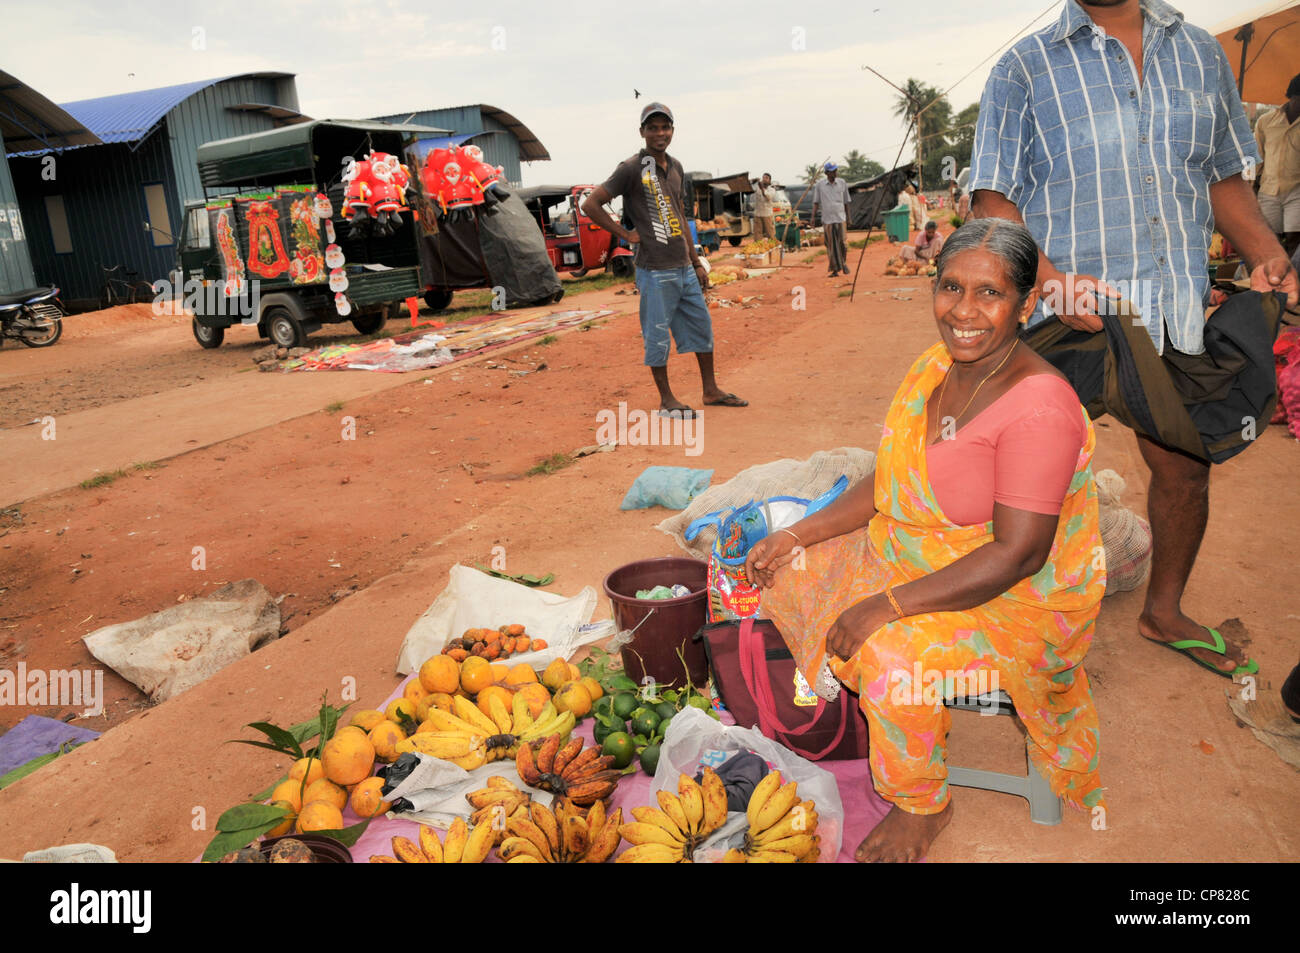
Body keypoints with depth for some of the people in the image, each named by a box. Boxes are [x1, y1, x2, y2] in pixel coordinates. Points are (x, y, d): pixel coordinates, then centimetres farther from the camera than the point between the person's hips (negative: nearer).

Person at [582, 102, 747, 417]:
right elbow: (590, 204, -12)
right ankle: (666, 400, 14)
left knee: (701, 326, 13)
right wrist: (625, 234, -10)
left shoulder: (676, 167, 13)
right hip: (656, 270, -7)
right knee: (657, 336, 1)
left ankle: (711, 391, 26)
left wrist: (697, 262, 18)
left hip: (684, 267, 8)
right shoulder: (631, 168, -9)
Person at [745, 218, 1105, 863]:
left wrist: (886, 606, -29)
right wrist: (795, 535, 0)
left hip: (1019, 596, -8)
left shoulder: (1039, 408, -27)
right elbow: (890, 486, 7)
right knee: (799, 577, 5)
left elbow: (1018, 554, -29)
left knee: (891, 653, -30)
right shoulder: (934, 368, -2)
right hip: (914, 557, 9)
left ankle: (923, 803, 2)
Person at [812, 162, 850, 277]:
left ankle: (844, 263, 20)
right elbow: (816, 202, 3)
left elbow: (846, 202, 13)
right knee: (831, 245, 0)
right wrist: (813, 216, -9)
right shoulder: (820, 185, 2)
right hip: (827, 219, -1)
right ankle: (834, 269, 7)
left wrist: (848, 217, 15)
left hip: (840, 218, 1)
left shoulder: (842, 183, 7)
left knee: (842, 242, -5)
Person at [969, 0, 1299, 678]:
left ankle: (1164, 612, 36)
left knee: (1186, 466, 14)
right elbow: (992, 200, -7)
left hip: (1176, 313, 5)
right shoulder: (1024, 69, 1)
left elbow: (1223, 177, 19)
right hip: (1067, 316, -5)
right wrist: (1052, 279, -23)